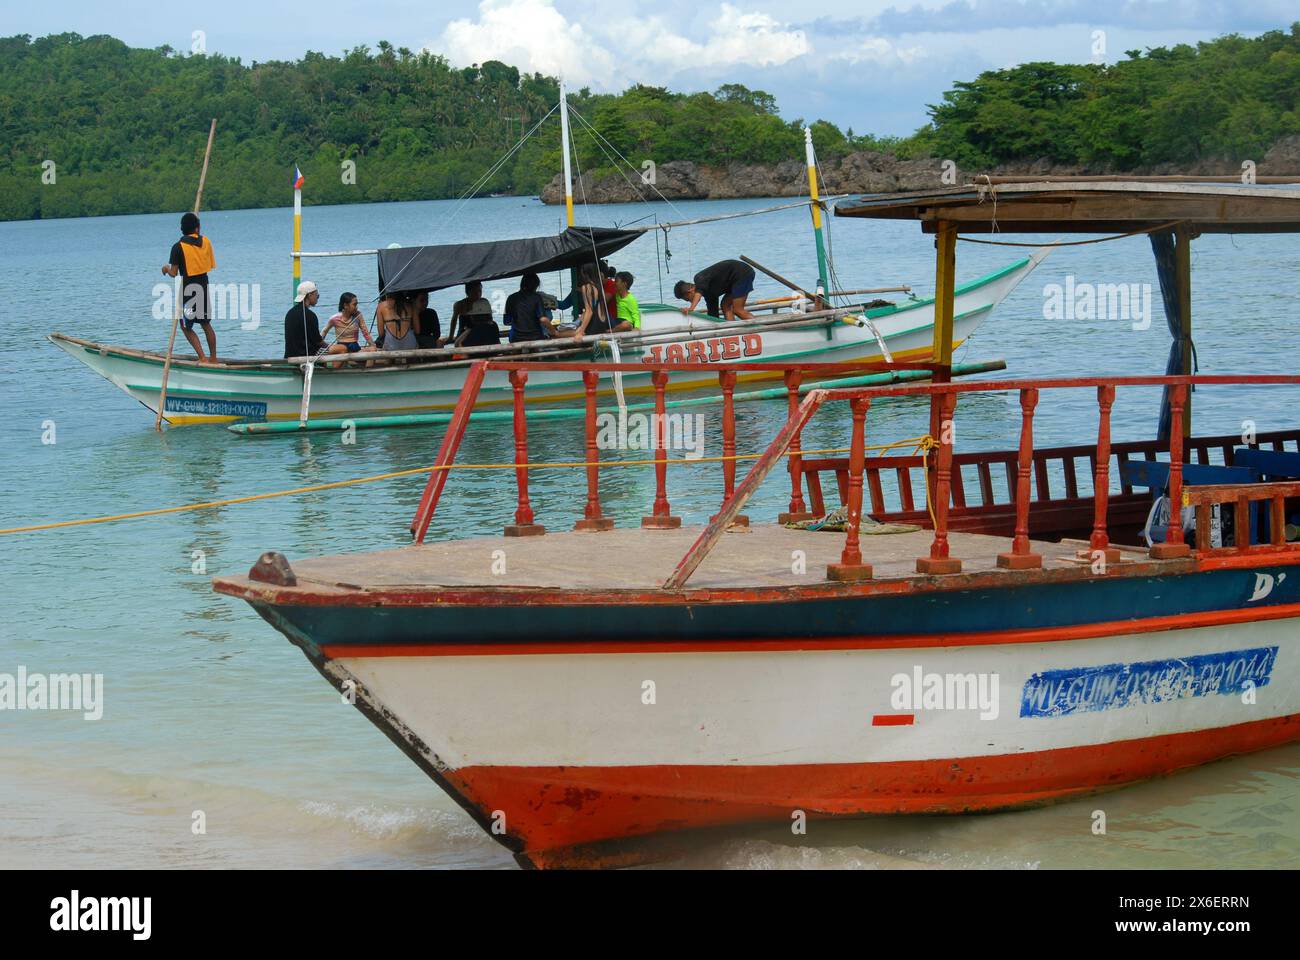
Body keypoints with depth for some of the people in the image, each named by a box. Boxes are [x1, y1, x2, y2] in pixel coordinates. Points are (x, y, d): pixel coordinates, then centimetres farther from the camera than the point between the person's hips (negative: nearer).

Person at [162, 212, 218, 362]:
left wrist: (166, 268, 8)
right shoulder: (206, 242, -1)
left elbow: (174, 274, -13)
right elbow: (212, 266, 6)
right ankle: (213, 358, 23)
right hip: (203, 286, 5)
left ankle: (202, 358, -4)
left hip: (187, 289, -5)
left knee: (186, 326, 7)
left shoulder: (178, 247, -14)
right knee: (206, 324, 18)